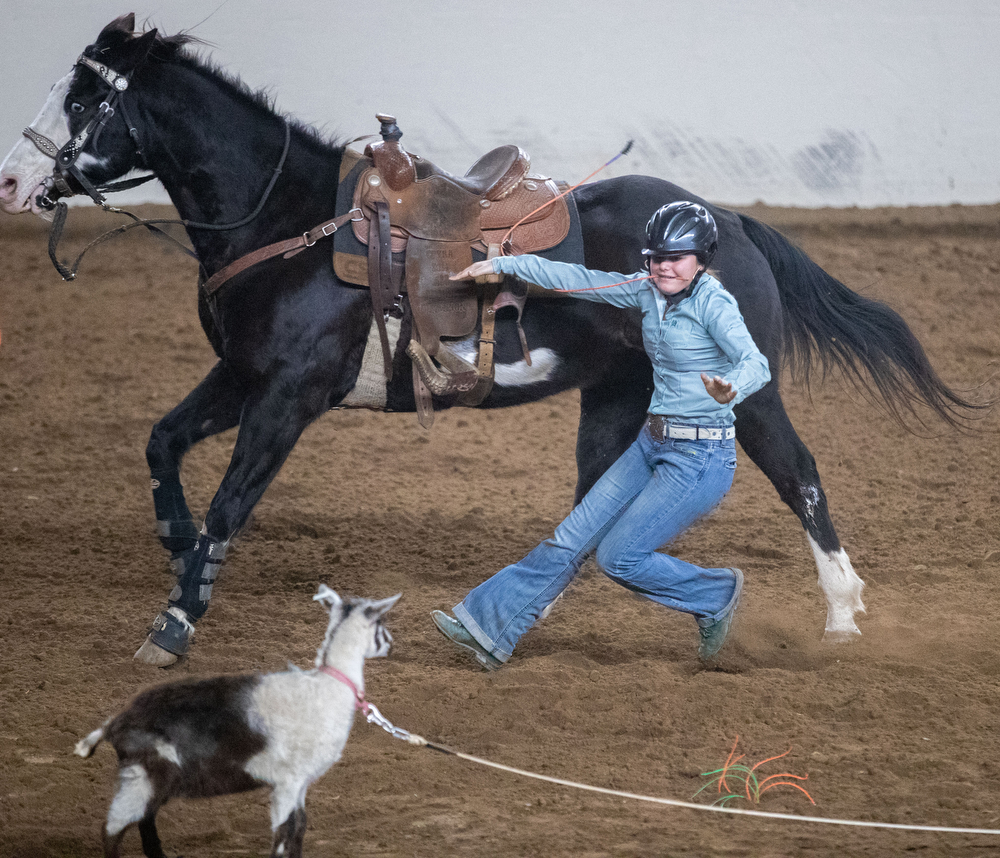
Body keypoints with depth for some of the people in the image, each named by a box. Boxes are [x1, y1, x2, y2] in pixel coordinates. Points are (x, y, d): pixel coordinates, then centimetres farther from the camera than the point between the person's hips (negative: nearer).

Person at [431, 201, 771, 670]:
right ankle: (488, 629, 13)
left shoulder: (713, 303, -19)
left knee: (618, 556, -7)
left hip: (701, 459, -8)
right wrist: (502, 264, 14)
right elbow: (581, 279, 13)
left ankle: (716, 596, 13)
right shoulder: (649, 291, 3)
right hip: (653, 444, 8)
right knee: (573, 537, 8)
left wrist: (730, 387, -56)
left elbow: (756, 363, -33)